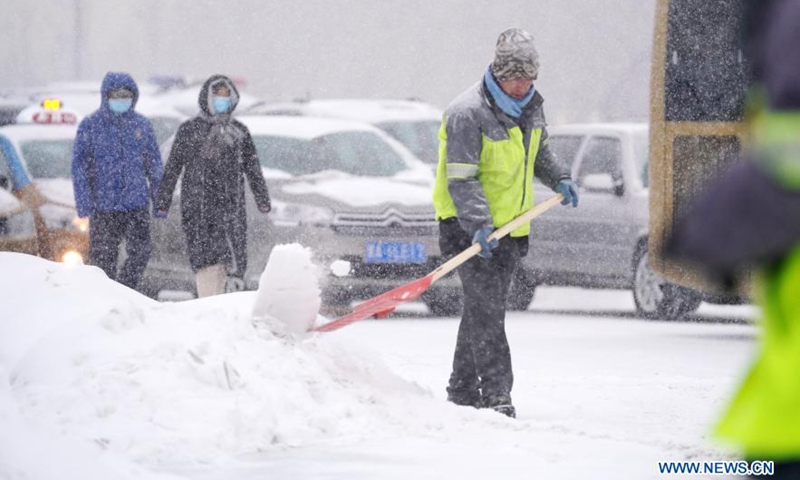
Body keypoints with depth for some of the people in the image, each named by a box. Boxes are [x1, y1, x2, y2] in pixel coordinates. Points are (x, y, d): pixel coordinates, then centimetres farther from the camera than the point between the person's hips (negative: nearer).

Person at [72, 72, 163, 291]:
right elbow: (79, 166, -1)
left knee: (140, 252, -8)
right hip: (103, 206, -2)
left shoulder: (142, 125, 10)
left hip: (137, 204, 2)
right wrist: (84, 204, -9)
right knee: (103, 257, 0)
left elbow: (155, 164, 16)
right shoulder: (91, 125, 0)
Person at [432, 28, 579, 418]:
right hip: (467, 226, -8)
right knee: (484, 307, -15)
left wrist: (559, 179, 8)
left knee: (488, 308, 13)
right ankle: (496, 393, -18)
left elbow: (538, 152, 26)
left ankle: (464, 389, 22)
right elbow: (461, 179, -22)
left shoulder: (530, 105, 6)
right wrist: (479, 224, -33)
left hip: (510, 226, 8)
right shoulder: (467, 113, -19)